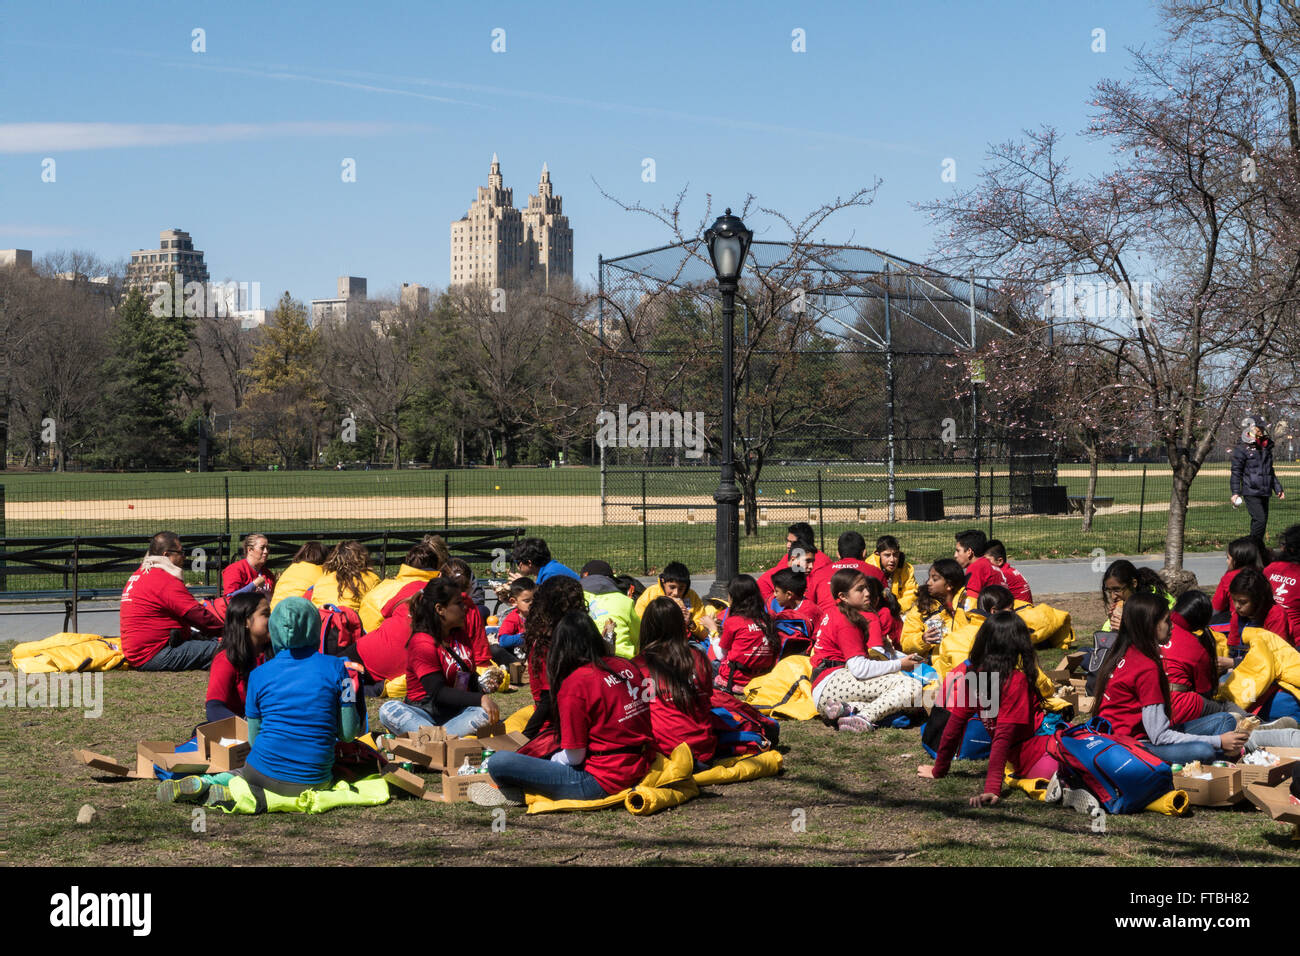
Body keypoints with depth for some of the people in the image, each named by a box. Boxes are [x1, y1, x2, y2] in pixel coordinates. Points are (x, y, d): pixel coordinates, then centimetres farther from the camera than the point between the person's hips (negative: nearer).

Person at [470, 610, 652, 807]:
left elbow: (574, 757, -12)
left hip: (602, 781, -8)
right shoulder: (628, 667, 6)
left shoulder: (575, 684, -15)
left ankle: (511, 791, 19)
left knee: (498, 762, -10)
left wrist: (552, 760, 9)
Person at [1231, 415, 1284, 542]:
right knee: (1260, 520, -17)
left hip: (1264, 492, 7)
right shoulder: (1242, 449, -5)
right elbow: (1236, 472, -6)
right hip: (1251, 492, -7)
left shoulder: (1266, 448, 16)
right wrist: (1235, 492, -13)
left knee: (1263, 521, 8)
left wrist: (1278, 489, 23)